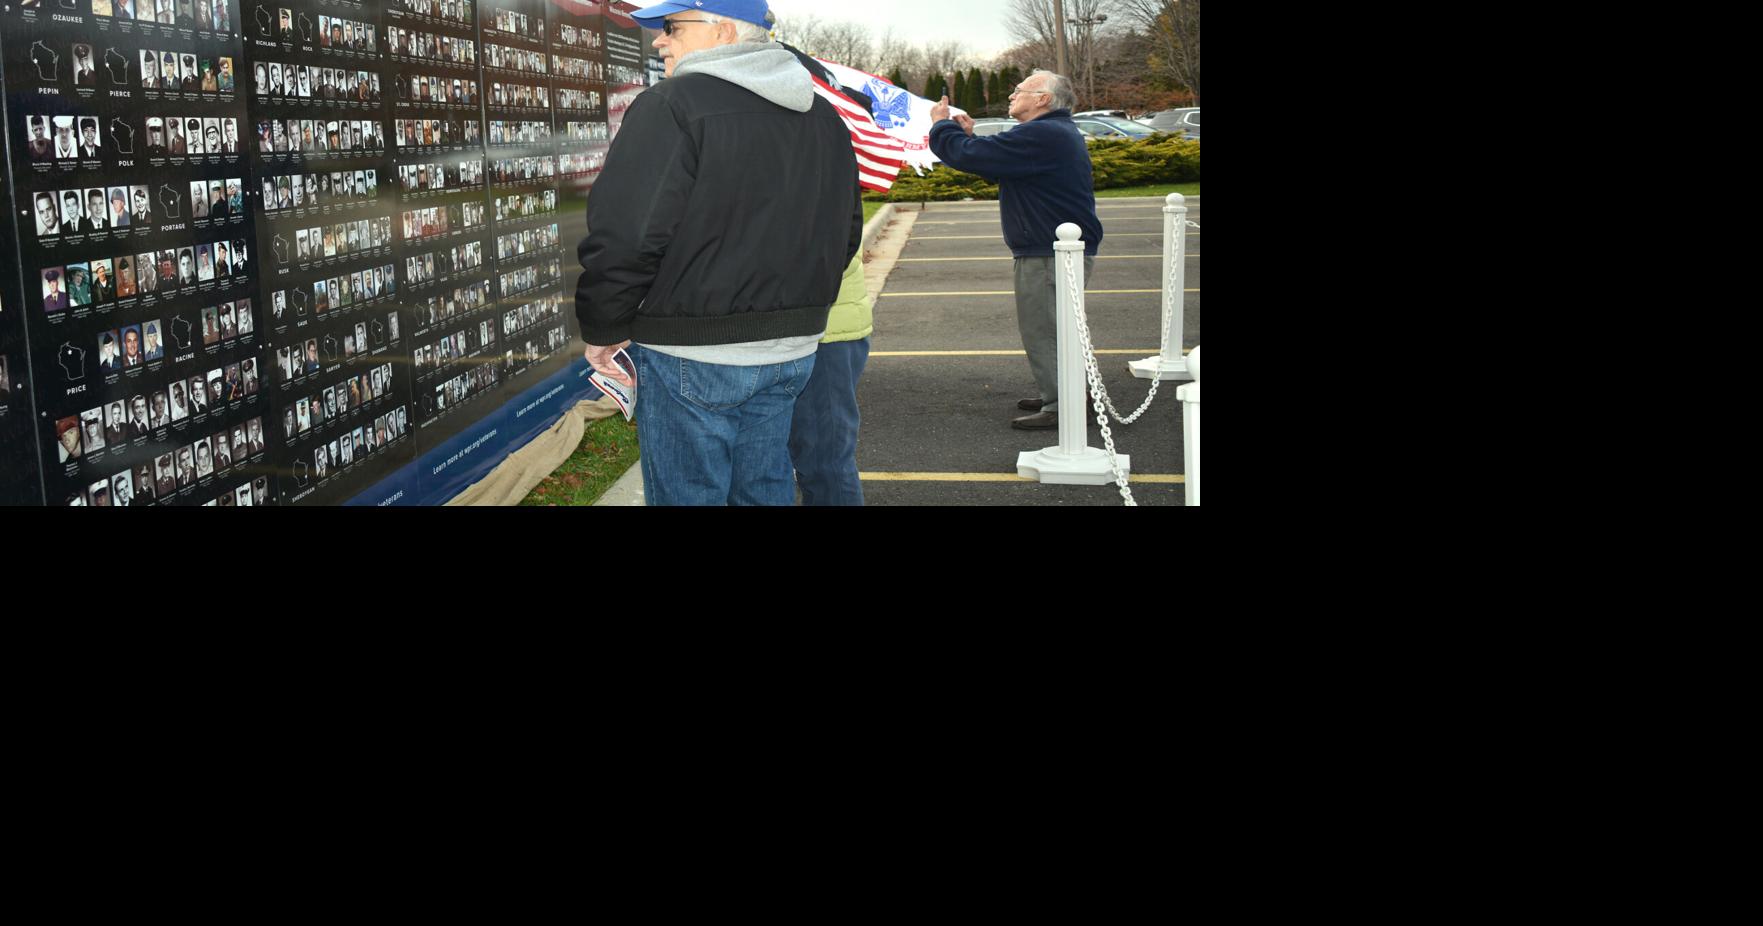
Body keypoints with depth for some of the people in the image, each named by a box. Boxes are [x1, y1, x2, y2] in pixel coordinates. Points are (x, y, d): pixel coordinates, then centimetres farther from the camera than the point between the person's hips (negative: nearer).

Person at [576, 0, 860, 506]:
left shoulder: (674, 105, -14)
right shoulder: (823, 116, 12)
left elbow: (625, 236, -19)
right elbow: (845, 232, 16)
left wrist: (603, 330, -6)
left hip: (694, 355, -8)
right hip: (795, 349, 8)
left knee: (688, 494, 3)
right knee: (765, 488, 18)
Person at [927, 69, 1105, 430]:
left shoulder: (1041, 136, -20)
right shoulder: (1057, 132, 17)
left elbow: (970, 156, -22)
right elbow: (1000, 167, 23)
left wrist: (941, 125, -4)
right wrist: (970, 136, 12)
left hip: (1051, 254, -11)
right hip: (1051, 249, 11)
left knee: (1042, 332, -5)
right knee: (1050, 330, 19)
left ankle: (1059, 408, -1)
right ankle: (1057, 396, 28)